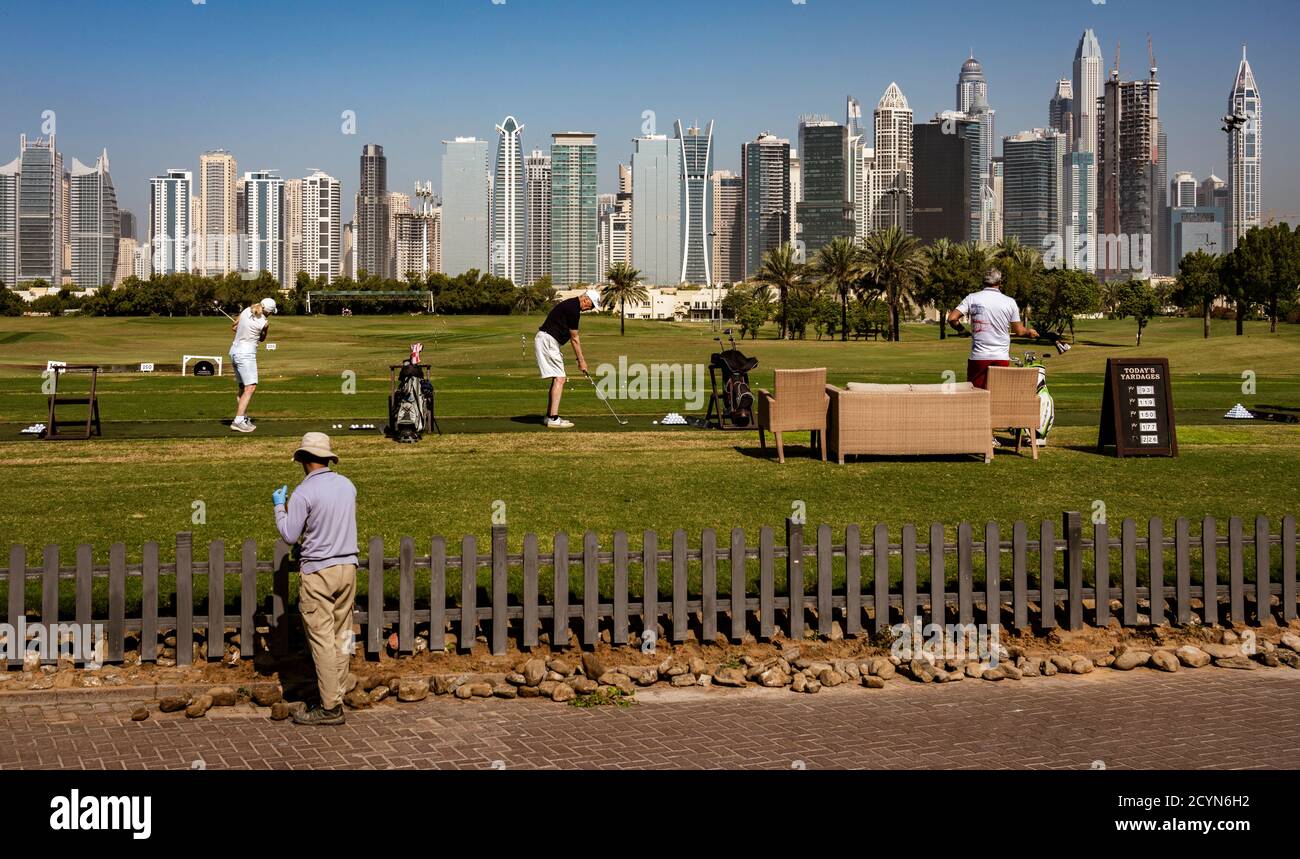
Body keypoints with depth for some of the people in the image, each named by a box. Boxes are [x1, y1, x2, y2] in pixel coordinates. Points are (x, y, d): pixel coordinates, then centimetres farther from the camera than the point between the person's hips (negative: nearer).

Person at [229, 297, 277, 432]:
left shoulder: (246, 311, 3)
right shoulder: (265, 323, -13)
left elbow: (233, 326, 16)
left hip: (234, 350, 8)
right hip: (246, 354, -8)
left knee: (243, 388, 16)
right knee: (250, 388, -12)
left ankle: (243, 419, 21)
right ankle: (238, 421, -22)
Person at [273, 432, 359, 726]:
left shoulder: (304, 492, -14)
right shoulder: (347, 485, 6)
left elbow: (289, 536, -8)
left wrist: (279, 506, 9)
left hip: (318, 572, -6)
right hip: (347, 568, 6)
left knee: (322, 639, -3)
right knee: (341, 636, 12)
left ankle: (330, 707, -2)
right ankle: (337, 695, 18)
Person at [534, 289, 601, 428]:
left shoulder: (571, 305, 17)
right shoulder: (573, 309, -14)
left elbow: (573, 337, 19)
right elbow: (574, 338, -9)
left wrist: (581, 359, 16)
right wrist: (581, 360, -2)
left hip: (546, 341, 10)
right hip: (547, 342, -10)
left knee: (557, 378, 13)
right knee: (559, 379, -11)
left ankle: (549, 416, 16)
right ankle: (553, 418, -15)